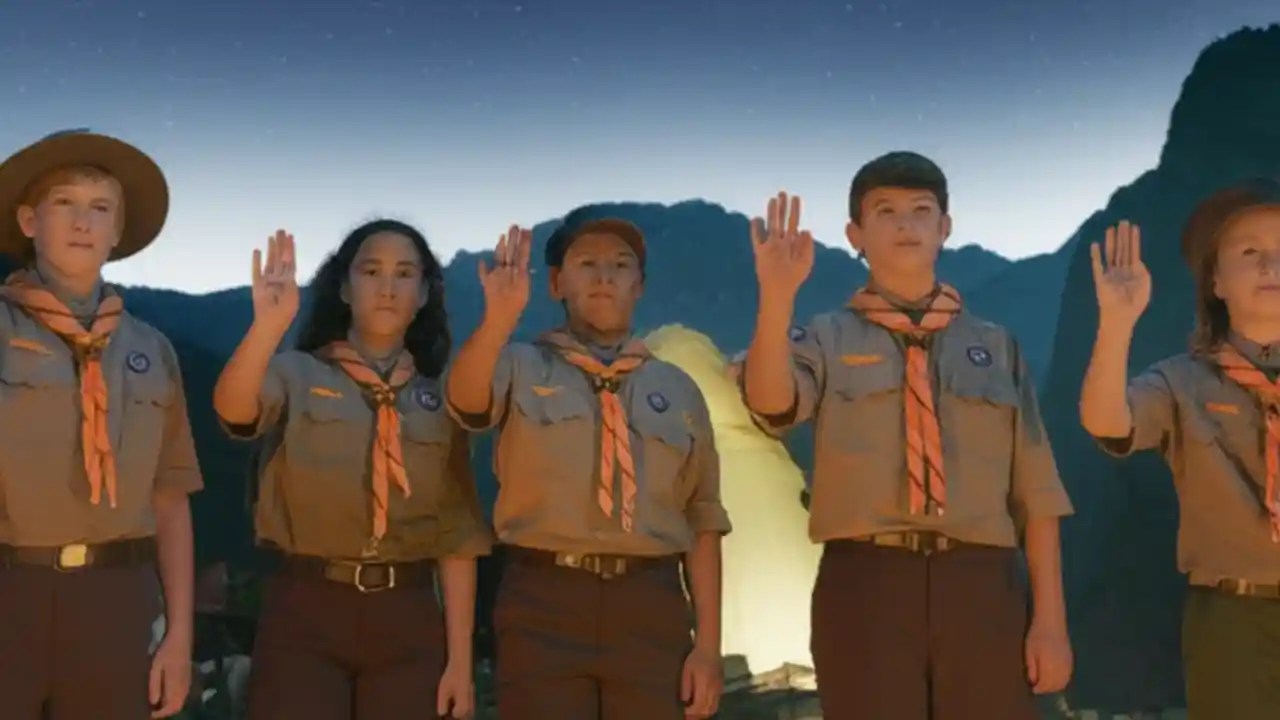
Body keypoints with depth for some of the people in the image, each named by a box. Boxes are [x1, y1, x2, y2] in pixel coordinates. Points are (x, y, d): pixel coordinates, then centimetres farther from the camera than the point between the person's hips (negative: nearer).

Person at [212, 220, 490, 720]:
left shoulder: (438, 401, 8)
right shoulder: (297, 375, 2)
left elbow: (457, 534, 5)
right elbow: (232, 409, -21)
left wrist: (459, 658, 0)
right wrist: (269, 323, -38)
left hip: (406, 620, 2)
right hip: (303, 612, -2)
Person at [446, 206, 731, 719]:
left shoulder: (678, 389, 11)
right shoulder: (521, 367, 7)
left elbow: (702, 521, 8)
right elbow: (466, 401, -17)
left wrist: (707, 643, 1)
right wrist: (498, 322, -36)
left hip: (650, 607, 2)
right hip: (542, 604, -2)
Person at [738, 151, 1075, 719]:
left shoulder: (996, 347, 13)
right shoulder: (828, 340, 8)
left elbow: (1035, 490, 9)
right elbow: (771, 404, -14)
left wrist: (1049, 618, 3)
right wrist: (777, 297, -29)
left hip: (980, 585, 2)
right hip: (865, 585, -1)